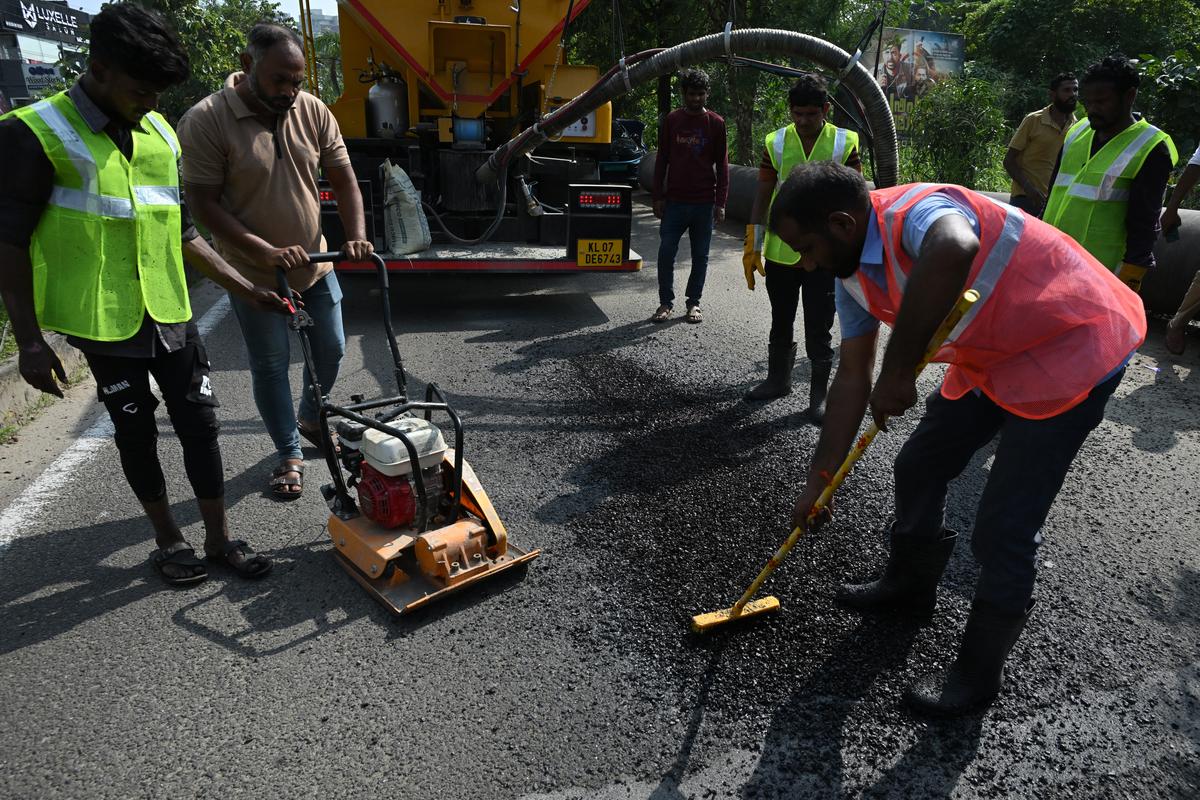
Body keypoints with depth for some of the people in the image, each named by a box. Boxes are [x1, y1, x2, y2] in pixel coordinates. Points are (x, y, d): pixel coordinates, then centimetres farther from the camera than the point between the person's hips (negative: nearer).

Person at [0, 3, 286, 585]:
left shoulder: (160, 133, 8)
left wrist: (243, 288, 9)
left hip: (170, 312, 5)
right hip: (102, 319, -5)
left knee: (198, 421, 6)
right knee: (136, 430, 8)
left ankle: (219, 538, 20)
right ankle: (168, 541, 25)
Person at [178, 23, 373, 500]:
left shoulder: (313, 111, -4)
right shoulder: (205, 122, -17)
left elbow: (343, 179, 1)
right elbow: (204, 203, -17)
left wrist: (356, 236, -15)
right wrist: (267, 251, -27)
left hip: (315, 265, 5)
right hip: (254, 275, -4)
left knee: (331, 349, 15)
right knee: (271, 366, 5)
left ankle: (311, 421, 42)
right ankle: (290, 456, 23)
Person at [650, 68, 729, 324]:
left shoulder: (716, 123, 3)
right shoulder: (672, 120, 6)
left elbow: (722, 165, 4)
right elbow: (662, 160, 9)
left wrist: (720, 202, -2)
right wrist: (658, 197, 3)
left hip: (704, 202, -1)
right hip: (674, 201, 1)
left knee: (700, 256, 5)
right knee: (666, 253, -2)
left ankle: (694, 303, 17)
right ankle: (666, 302, 11)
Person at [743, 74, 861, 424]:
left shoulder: (845, 144, -3)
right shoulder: (776, 143, 1)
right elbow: (763, 196, 4)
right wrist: (752, 246, 1)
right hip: (779, 253, 2)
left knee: (819, 330, 3)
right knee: (781, 323, 17)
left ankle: (819, 394, 18)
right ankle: (778, 379, 35)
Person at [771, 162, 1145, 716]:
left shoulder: (916, 210, -31)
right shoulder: (853, 274, -2)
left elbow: (953, 251, -58)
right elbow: (851, 379, 1)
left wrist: (898, 371, -45)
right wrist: (818, 482, 1)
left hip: (1072, 348, -9)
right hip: (994, 355, 9)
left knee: (1003, 528, -6)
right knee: (917, 469, 15)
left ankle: (979, 672, 16)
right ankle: (911, 587, 40)